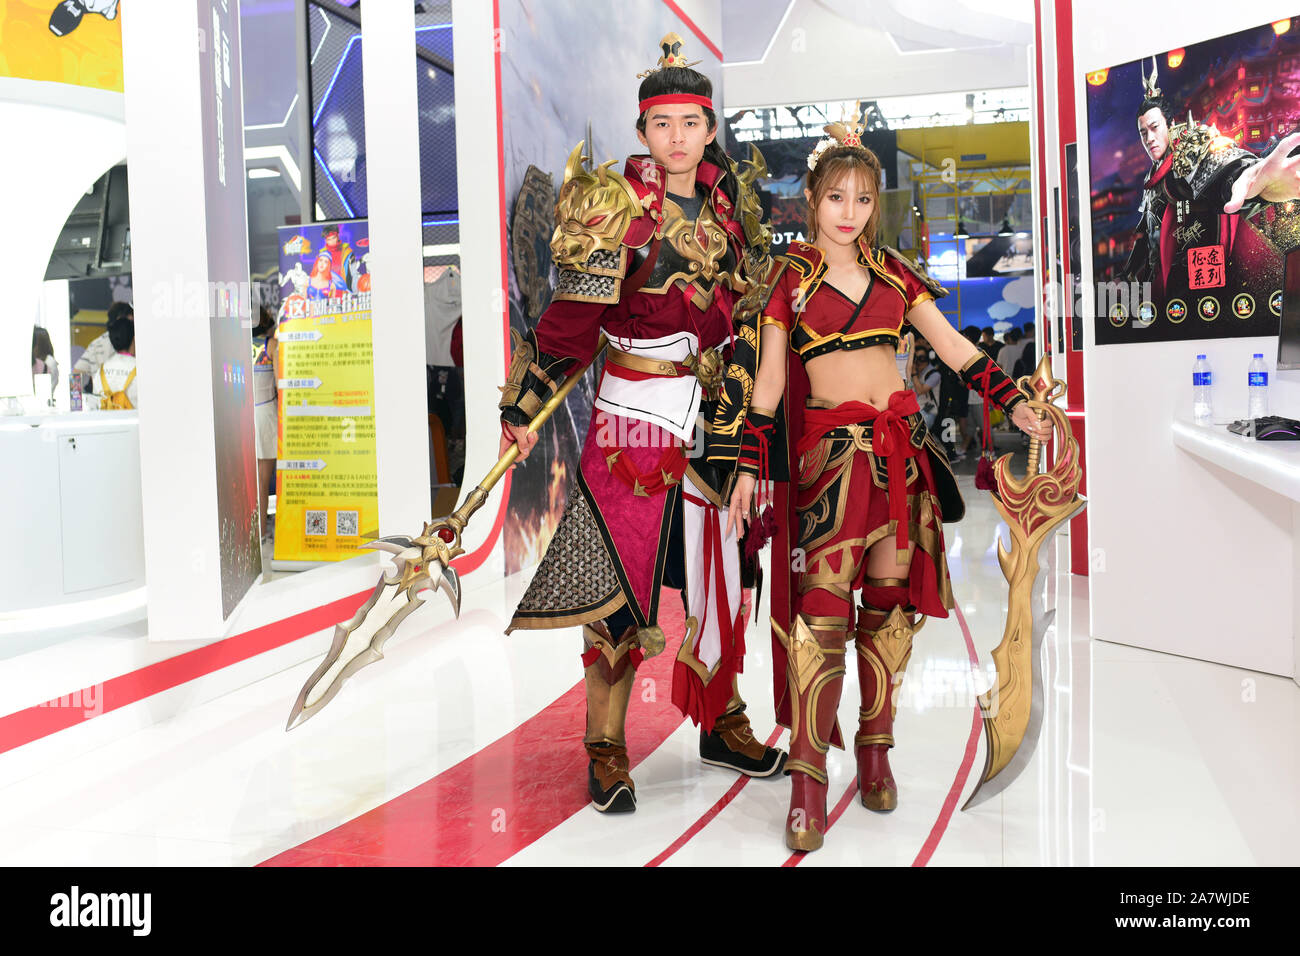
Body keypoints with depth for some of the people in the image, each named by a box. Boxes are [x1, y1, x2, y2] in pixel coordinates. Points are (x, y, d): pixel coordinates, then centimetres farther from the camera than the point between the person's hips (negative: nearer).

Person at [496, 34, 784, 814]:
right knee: (622, 574, -2)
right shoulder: (622, 208, -10)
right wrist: (524, 408, -19)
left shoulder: (725, 194, 7)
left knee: (718, 564, 12)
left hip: (712, 407, 6)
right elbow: (574, 312, -15)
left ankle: (722, 723, 27)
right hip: (635, 411, -6)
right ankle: (606, 750, 10)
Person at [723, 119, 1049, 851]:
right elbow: (770, 380, 4)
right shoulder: (791, 275, 4)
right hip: (830, 451, -4)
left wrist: (1015, 405, 2)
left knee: (890, 601, 5)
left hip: (901, 446, 4)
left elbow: (953, 345, 12)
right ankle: (809, 775, -5)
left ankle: (876, 750, 18)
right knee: (823, 611, -11)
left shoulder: (892, 271, 12)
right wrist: (750, 468, 0)